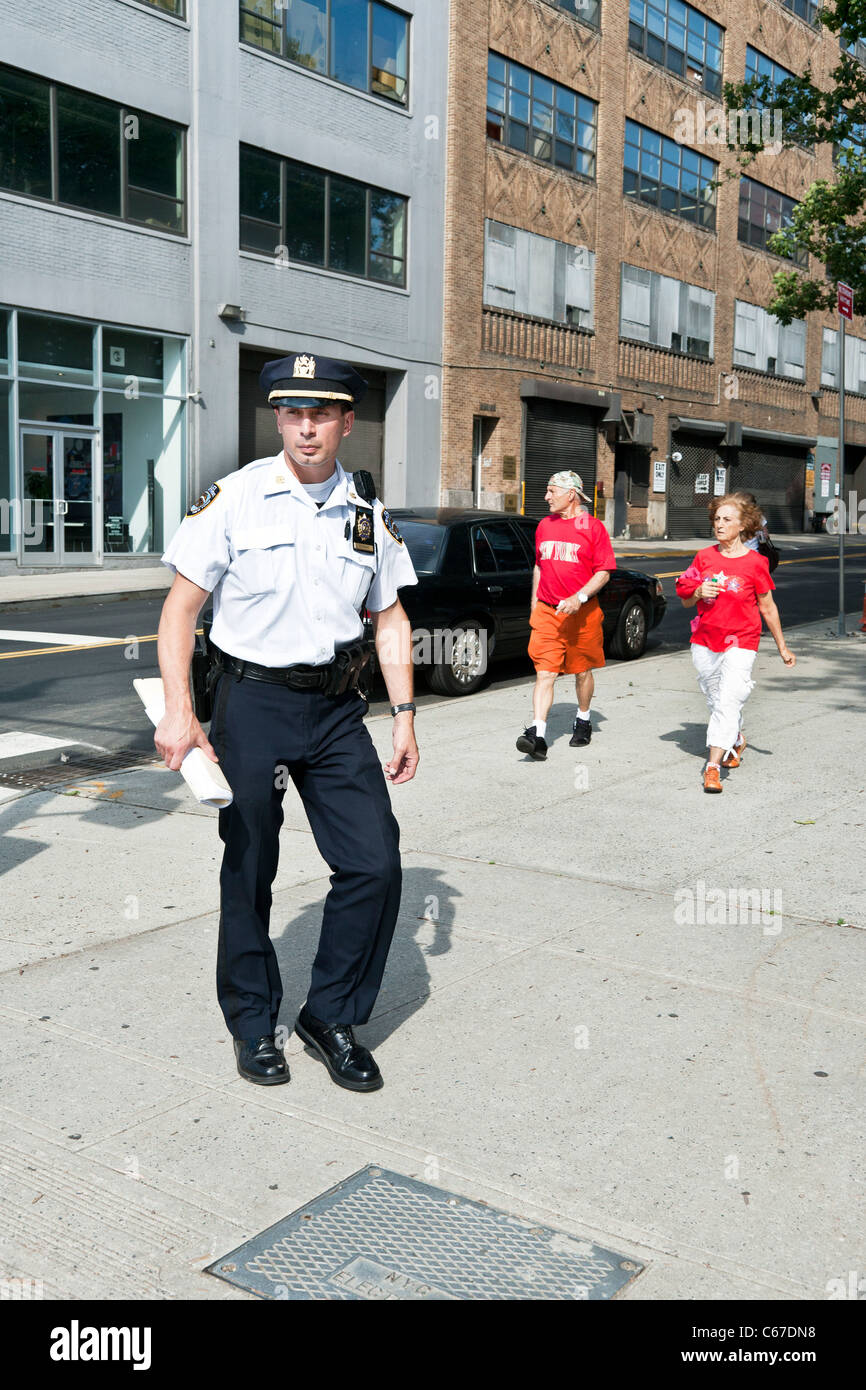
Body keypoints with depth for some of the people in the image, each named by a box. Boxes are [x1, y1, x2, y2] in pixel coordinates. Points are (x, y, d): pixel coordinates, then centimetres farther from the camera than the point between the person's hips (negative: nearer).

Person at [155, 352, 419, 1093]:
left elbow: (391, 620, 14)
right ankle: (253, 1021, 28)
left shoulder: (368, 513, 7)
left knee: (375, 864, -2)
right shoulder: (234, 498, -6)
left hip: (338, 708, 4)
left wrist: (404, 715, 7)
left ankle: (332, 1016, 18)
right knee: (249, 872, 7)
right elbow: (180, 608, -6)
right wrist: (179, 711, -16)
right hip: (253, 703, -3)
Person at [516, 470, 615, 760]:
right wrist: (535, 600, 19)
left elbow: (603, 572, -6)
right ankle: (537, 735, -15)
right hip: (547, 612, 3)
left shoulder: (592, 527, -4)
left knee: (582, 671, 12)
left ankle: (583, 721, 34)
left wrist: (579, 598, -18)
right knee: (544, 673, -8)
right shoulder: (544, 526, 12)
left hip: (582, 613, -3)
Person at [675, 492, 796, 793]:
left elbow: (767, 607, 4)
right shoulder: (704, 557, 4)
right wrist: (697, 593, -13)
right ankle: (736, 740, 43)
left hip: (740, 643, -4)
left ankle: (713, 765, -17)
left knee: (728, 701, -16)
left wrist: (782, 647, 9)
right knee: (715, 700, 16)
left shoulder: (755, 562, -5)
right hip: (704, 641, 4)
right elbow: (686, 602, 11)